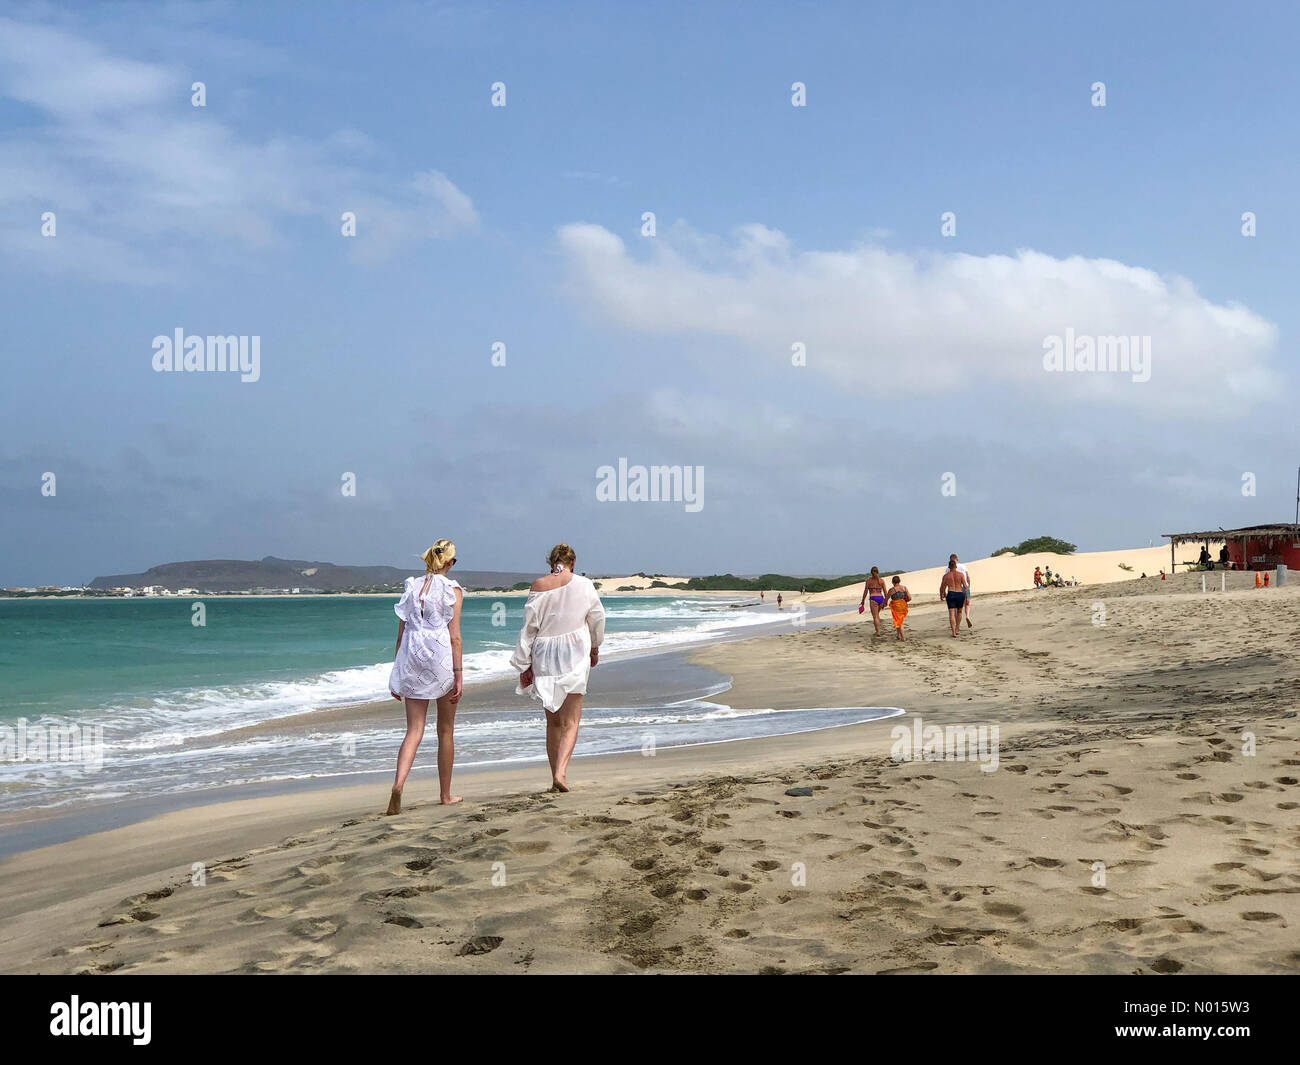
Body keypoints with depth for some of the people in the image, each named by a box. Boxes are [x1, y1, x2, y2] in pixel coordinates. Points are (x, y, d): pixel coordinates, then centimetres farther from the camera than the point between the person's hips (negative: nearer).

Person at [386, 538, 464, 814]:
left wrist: (397, 675, 13)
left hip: (412, 662, 3)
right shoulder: (452, 590, -4)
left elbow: (401, 633, 8)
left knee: (414, 731, 1)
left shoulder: (411, 587, 7)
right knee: (445, 731, 11)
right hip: (442, 659, -3)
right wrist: (458, 675, -6)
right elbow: (454, 637, -9)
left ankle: (398, 785, -21)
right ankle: (445, 794, 20)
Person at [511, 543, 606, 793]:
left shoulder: (538, 586, -1)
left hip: (544, 657, 2)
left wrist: (524, 665, 4)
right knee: (571, 720, 0)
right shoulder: (583, 585, -2)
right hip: (574, 656, -2)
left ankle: (555, 776, 15)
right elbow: (597, 618, 9)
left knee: (553, 720, 14)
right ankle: (560, 772, -19)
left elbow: (528, 627, -2)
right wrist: (595, 648, 26)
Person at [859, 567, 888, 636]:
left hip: (873, 599, -3)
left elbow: (865, 591, -3)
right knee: (877, 614, 24)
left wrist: (863, 601, 6)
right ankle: (877, 630, 26)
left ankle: (878, 632, -6)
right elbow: (885, 592, 4)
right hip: (881, 598, 3)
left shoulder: (868, 580, -2)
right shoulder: (881, 580, 3)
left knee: (875, 617, 1)